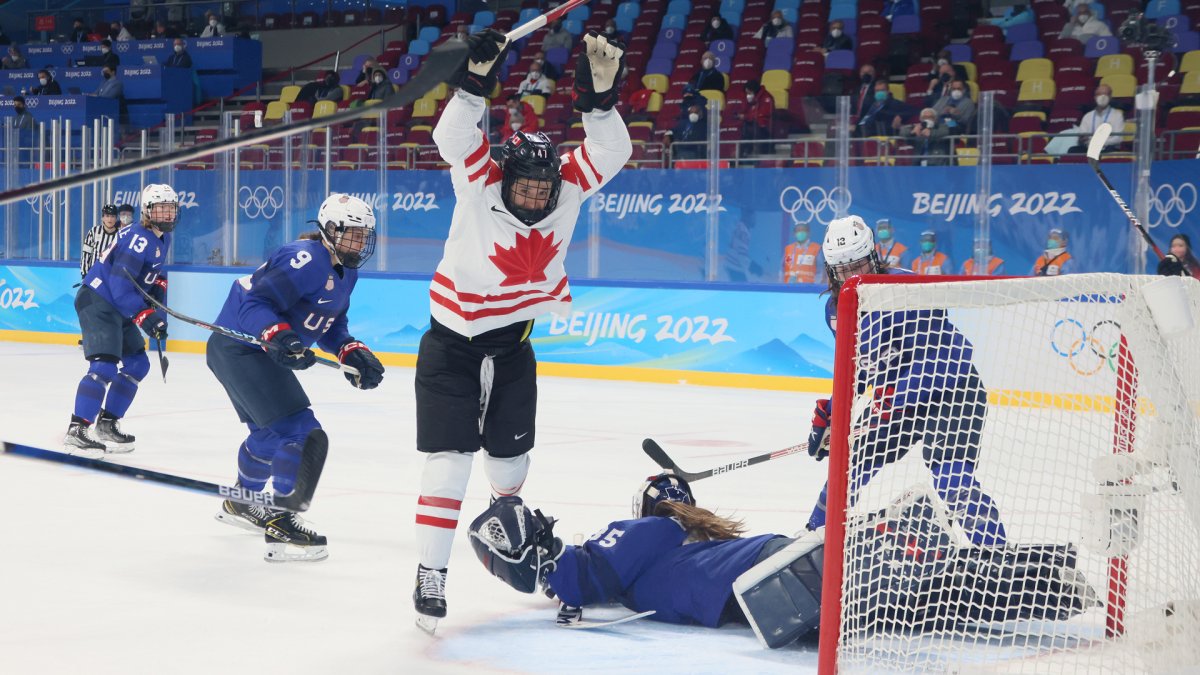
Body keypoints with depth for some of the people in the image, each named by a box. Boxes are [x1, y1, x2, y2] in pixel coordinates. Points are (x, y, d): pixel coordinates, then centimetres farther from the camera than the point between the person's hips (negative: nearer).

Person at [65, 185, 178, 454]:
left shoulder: (163, 238, 10)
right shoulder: (139, 240, -22)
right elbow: (120, 286, -27)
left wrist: (158, 281, 8)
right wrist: (145, 316, -32)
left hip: (116, 307, 10)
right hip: (97, 302, -10)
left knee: (137, 364, 13)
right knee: (105, 366, -22)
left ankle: (107, 424, 21)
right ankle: (75, 431, -23)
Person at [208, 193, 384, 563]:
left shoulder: (346, 272, 10)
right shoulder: (306, 259, -22)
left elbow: (332, 326, 16)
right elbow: (255, 303, -28)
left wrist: (353, 353, -1)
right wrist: (278, 337, -42)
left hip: (261, 352, 11)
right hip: (238, 347, -11)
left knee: (270, 431, 29)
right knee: (301, 434, -18)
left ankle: (240, 503, 53)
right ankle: (280, 529, -13)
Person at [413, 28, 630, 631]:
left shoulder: (566, 189, -9)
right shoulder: (480, 187, -20)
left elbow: (610, 152, -20)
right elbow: (453, 137, -35)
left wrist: (599, 94, -35)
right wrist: (476, 79, -47)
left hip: (513, 343, 4)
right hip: (451, 345, -4)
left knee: (510, 454, 17)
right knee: (450, 459, -11)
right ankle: (430, 574, -8)